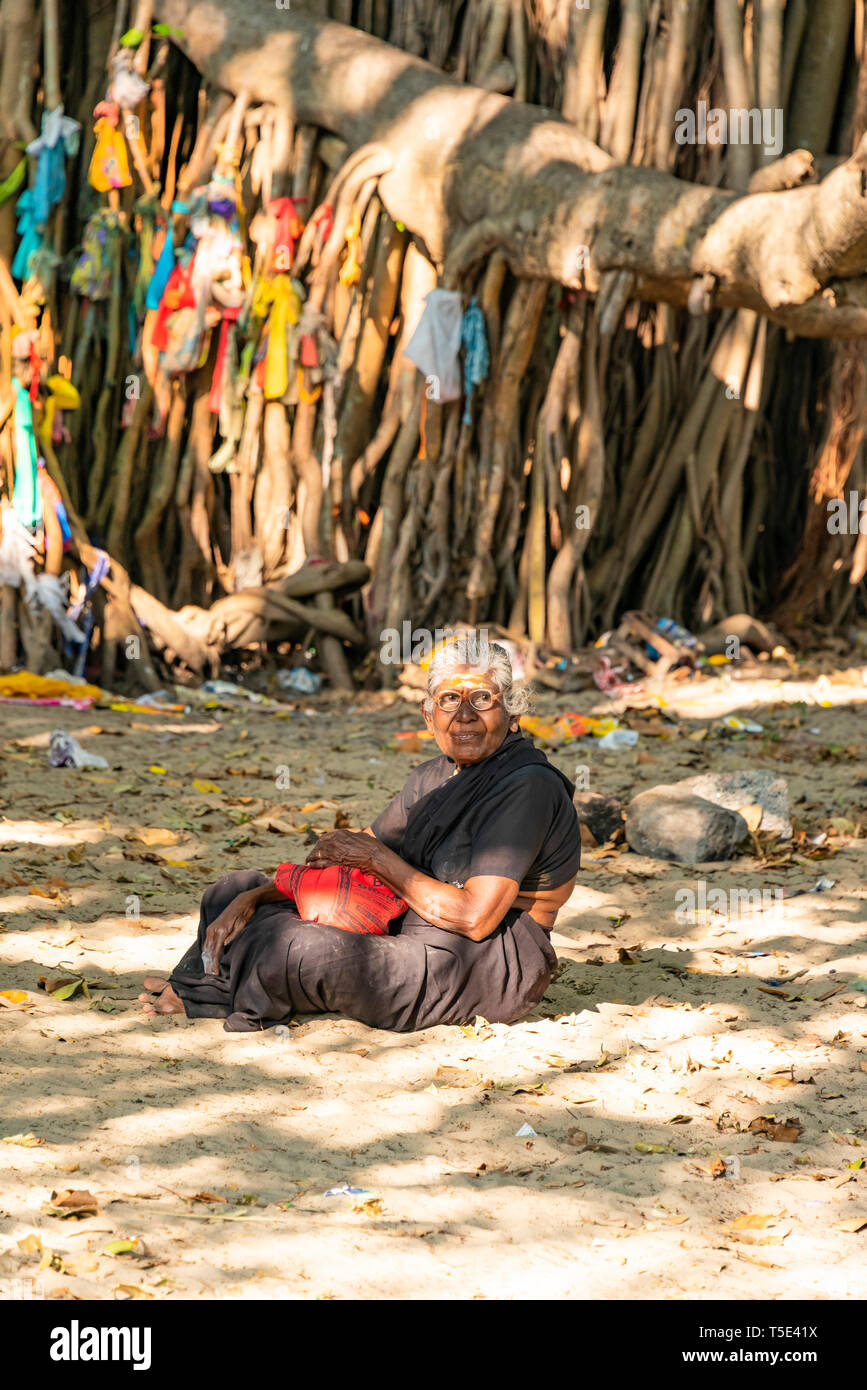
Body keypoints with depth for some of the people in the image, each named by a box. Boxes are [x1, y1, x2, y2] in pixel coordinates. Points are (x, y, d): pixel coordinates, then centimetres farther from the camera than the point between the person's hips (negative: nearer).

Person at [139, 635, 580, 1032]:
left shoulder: (527, 787, -17)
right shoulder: (434, 779, 11)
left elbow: (475, 918, -24)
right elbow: (341, 857, 14)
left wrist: (380, 859, -14)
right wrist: (249, 899, -2)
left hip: (486, 971, -9)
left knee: (299, 950, -30)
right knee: (233, 894, 9)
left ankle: (203, 999, -3)